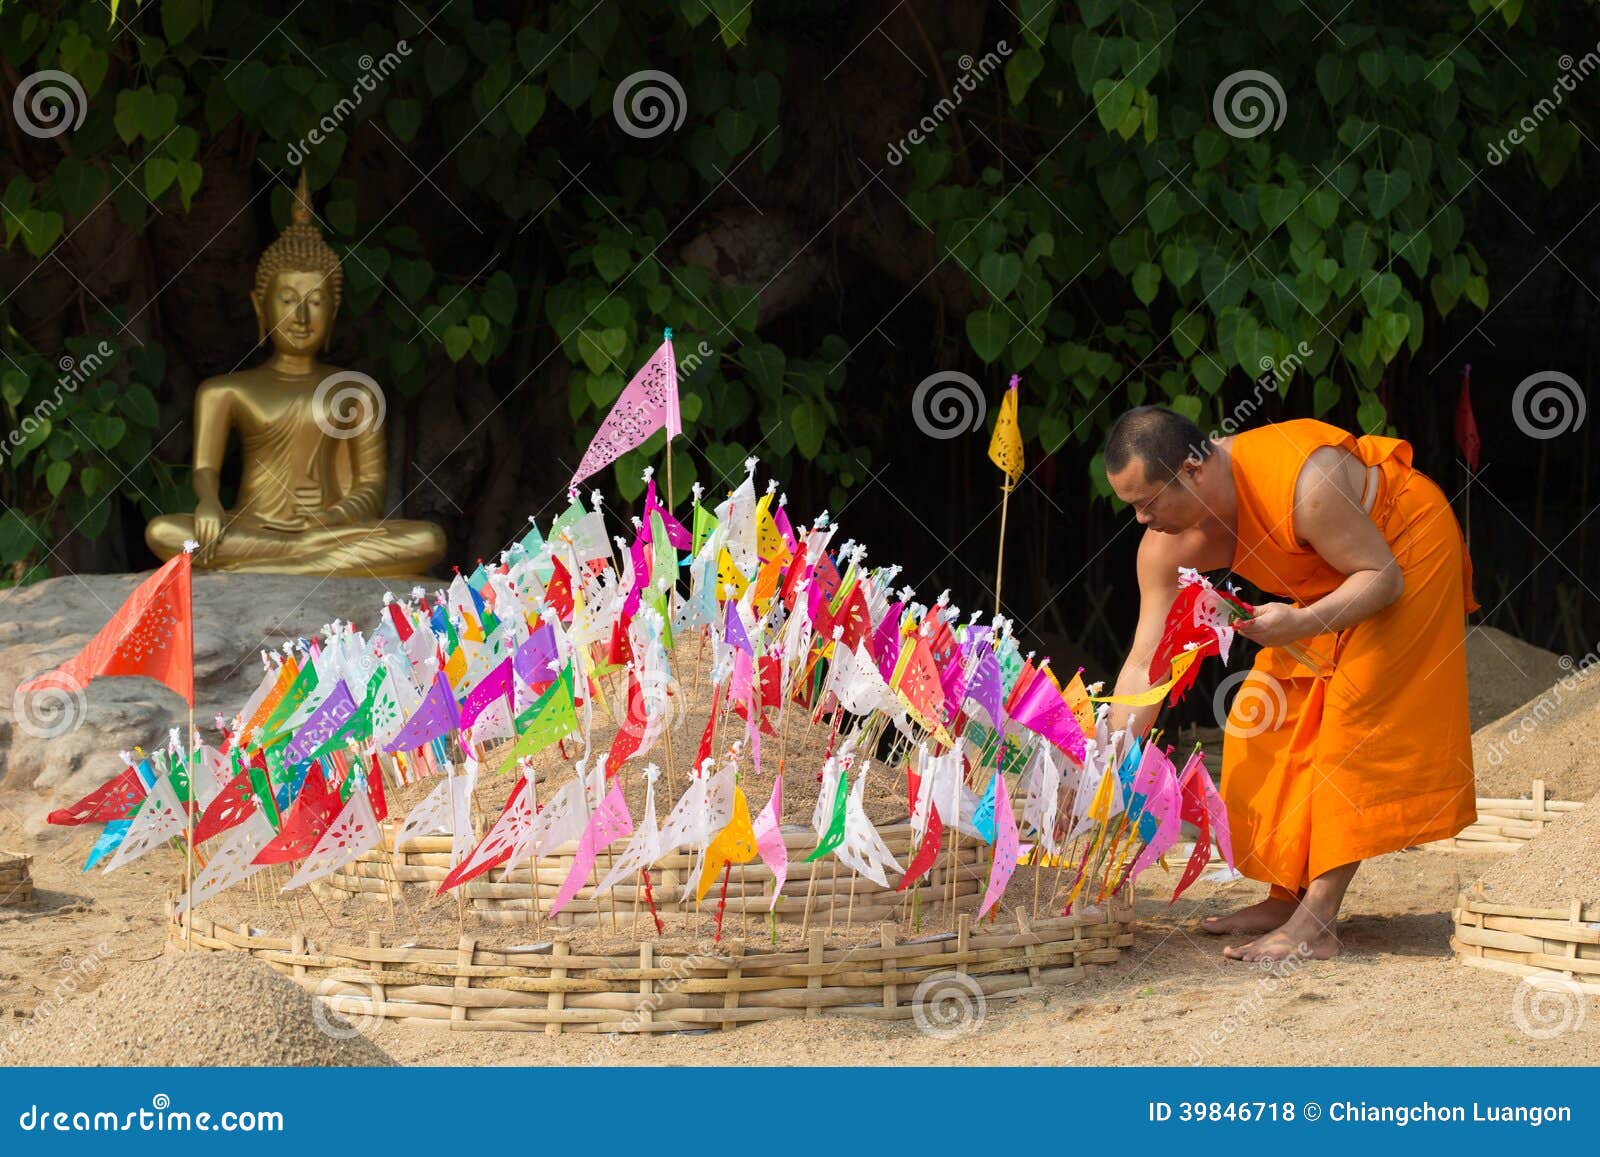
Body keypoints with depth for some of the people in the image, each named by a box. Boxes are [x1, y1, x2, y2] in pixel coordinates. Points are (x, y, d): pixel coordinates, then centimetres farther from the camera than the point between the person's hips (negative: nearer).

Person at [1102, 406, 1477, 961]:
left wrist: (1303, 623, -42)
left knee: (1354, 720, -17)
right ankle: (1286, 898, 14)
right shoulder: (1166, 545, -16)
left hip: (1405, 550, -8)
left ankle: (1316, 925, -19)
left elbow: (1383, 577, -27)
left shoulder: (1301, 484, -39)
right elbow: (1143, 665, -13)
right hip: (1331, 579, 8)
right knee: (1273, 718, 3)